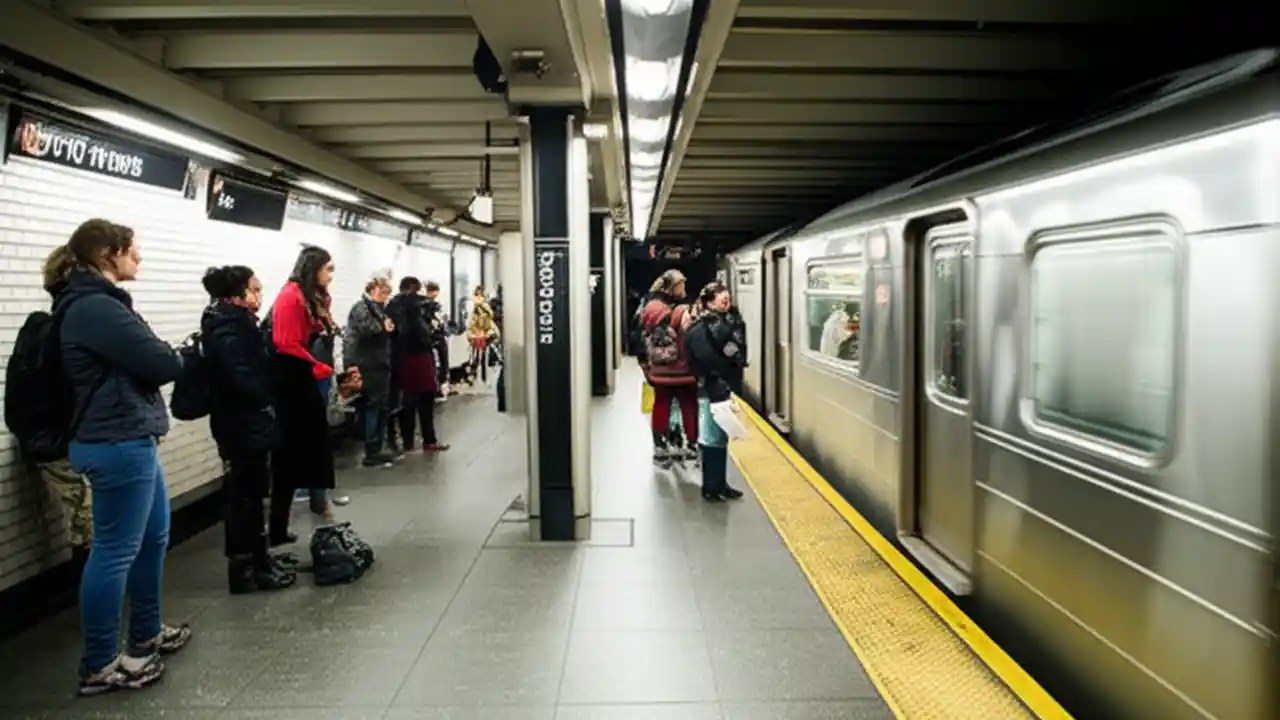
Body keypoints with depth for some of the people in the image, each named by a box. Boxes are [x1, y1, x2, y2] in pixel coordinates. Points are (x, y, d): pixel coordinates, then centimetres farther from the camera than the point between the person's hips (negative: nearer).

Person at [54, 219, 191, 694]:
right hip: (118, 444, -11)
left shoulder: (97, 303, 14)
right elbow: (162, 364, -20)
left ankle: (146, 634, 35)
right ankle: (99, 666, 13)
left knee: (153, 537, 20)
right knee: (115, 551, 0)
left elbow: (139, 361, 12)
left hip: (130, 439, 11)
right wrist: (176, 357, 1)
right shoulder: (95, 308, -18)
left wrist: (165, 358, -7)